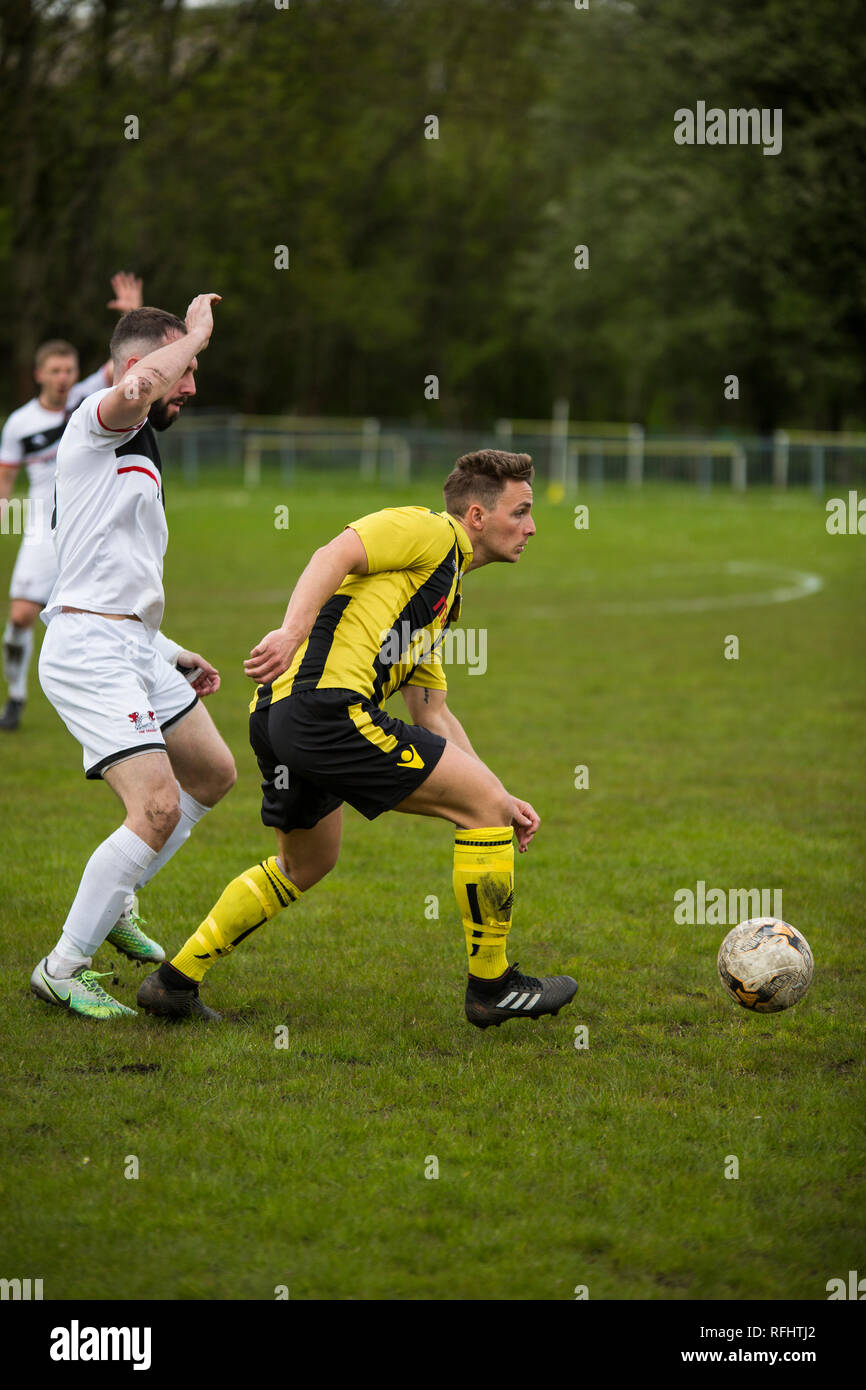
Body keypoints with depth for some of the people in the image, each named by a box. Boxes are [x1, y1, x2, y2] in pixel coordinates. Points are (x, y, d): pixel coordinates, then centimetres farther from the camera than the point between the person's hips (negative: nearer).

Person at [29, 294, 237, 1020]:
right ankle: (62, 970, -9)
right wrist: (195, 332, -15)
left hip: (135, 647, 10)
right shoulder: (97, 424, -7)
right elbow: (137, 387, -33)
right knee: (159, 808, -18)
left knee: (214, 774, 22)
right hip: (89, 651, -10)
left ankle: (113, 900, 32)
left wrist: (176, 656, 25)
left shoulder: (135, 457, 22)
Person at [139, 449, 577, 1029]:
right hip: (328, 705, -11)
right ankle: (492, 985, 6)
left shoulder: (442, 592, 30)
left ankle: (175, 981, 32)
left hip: (279, 718, 11)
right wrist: (293, 630, -30)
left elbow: (432, 713, 31)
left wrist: (499, 799, 25)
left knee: (306, 863, 31)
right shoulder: (430, 531, 1)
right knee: (484, 805, -3)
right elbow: (335, 555, -15)